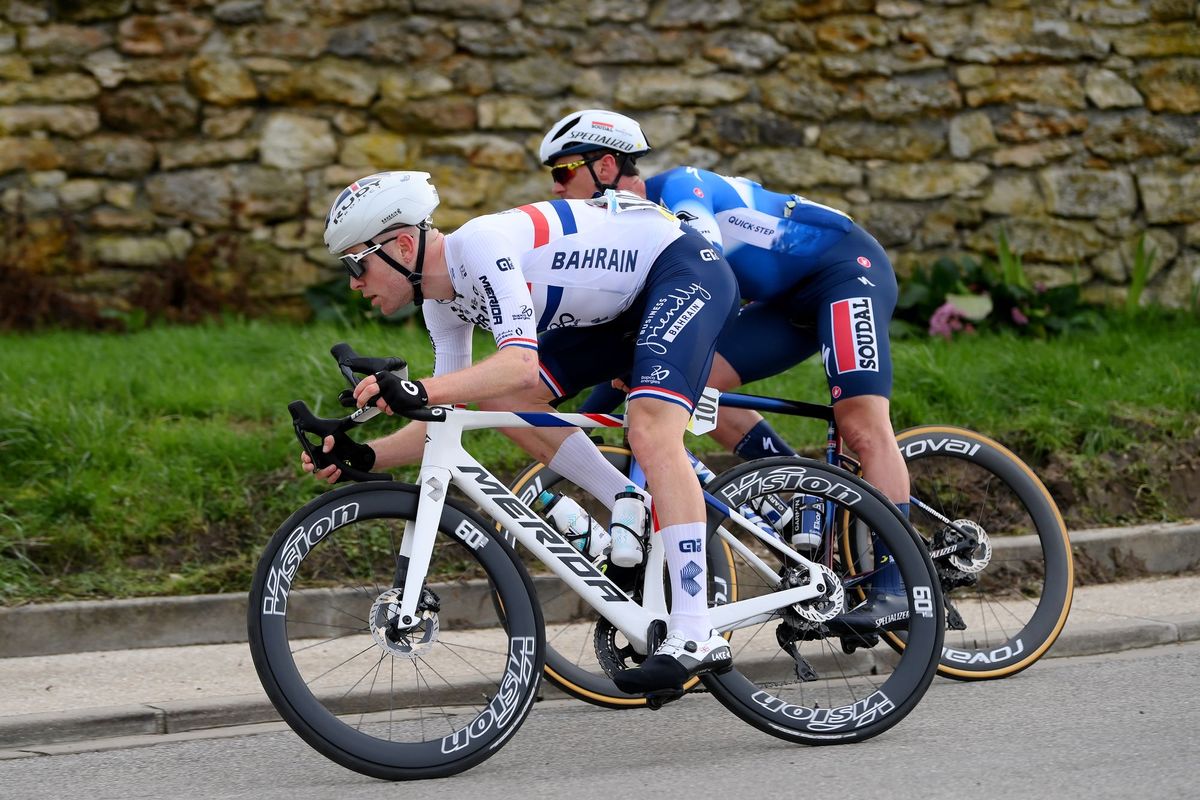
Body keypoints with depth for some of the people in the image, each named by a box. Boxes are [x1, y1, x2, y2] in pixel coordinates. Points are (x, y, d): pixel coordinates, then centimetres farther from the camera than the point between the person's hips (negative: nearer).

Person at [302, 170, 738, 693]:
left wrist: (417, 391, -51)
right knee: (502, 400, -3)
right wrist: (364, 457, -10)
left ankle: (696, 639, -31)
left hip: (687, 268, -9)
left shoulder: (481, 244, -28)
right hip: (626, 302, 9)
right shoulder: (443, 304, 1)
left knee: (650, 433, -28)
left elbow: (521, 365, -40)